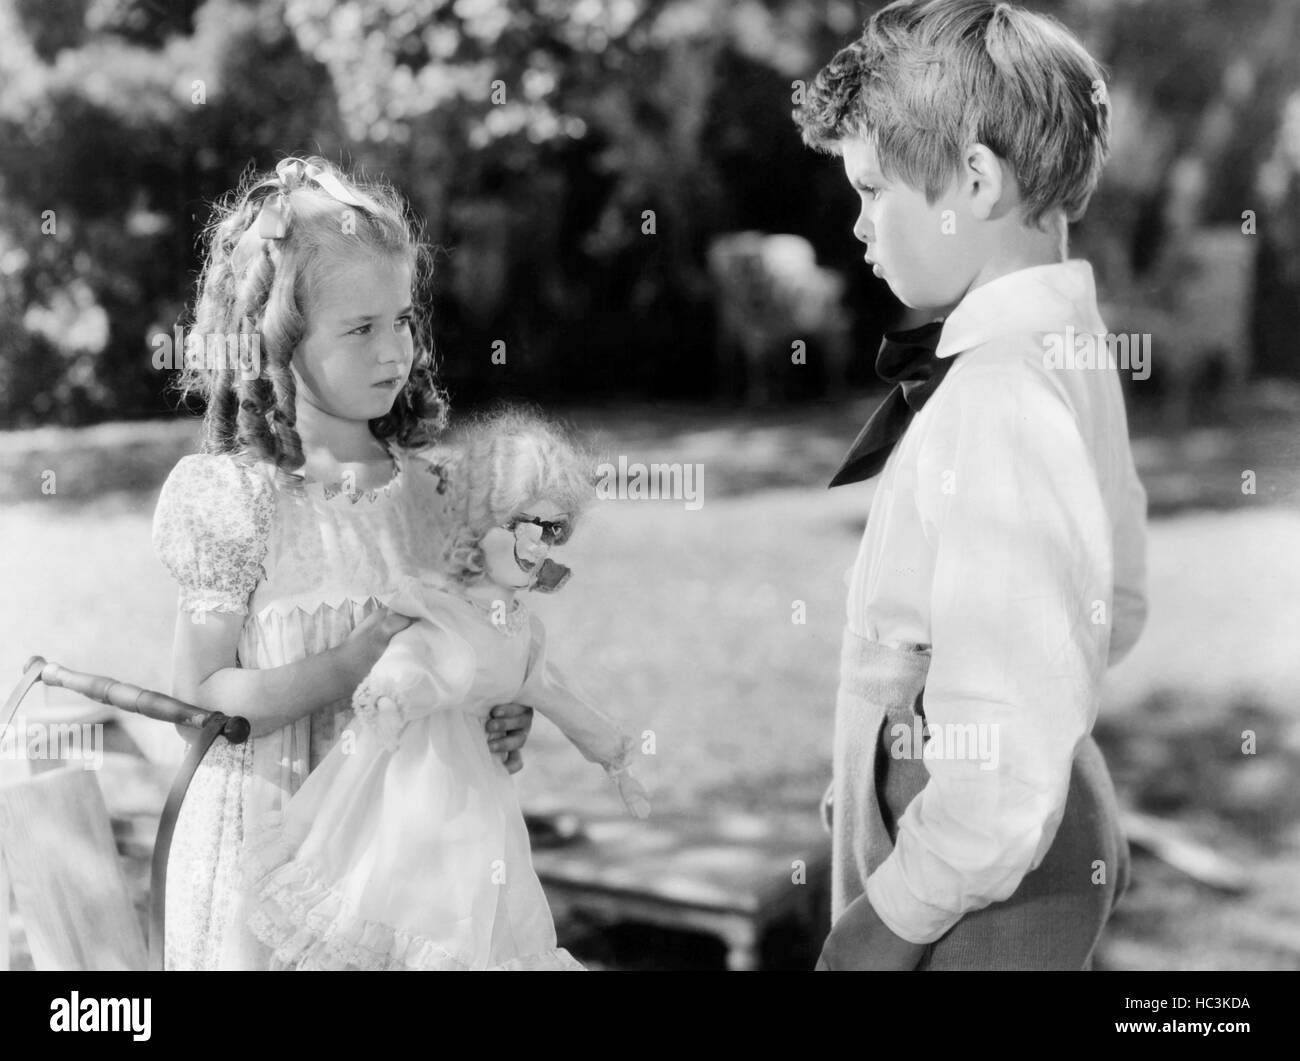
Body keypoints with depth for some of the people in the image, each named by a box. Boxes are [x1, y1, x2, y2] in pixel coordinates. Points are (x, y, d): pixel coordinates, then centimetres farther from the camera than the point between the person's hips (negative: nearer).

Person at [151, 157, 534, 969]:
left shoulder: (430, 490, 2)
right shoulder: (236, 499, -13)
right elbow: (200, 698, -12)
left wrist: (503, 719, -7)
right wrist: (354, 665, -22)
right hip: (265, 836, -4)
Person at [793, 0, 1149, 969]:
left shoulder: (992, 410, -25)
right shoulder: (1073, 352, 4)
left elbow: (1002, 783, -28)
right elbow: (1114, 614, 16)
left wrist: (887, 922, -16)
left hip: (979, 905, -9)